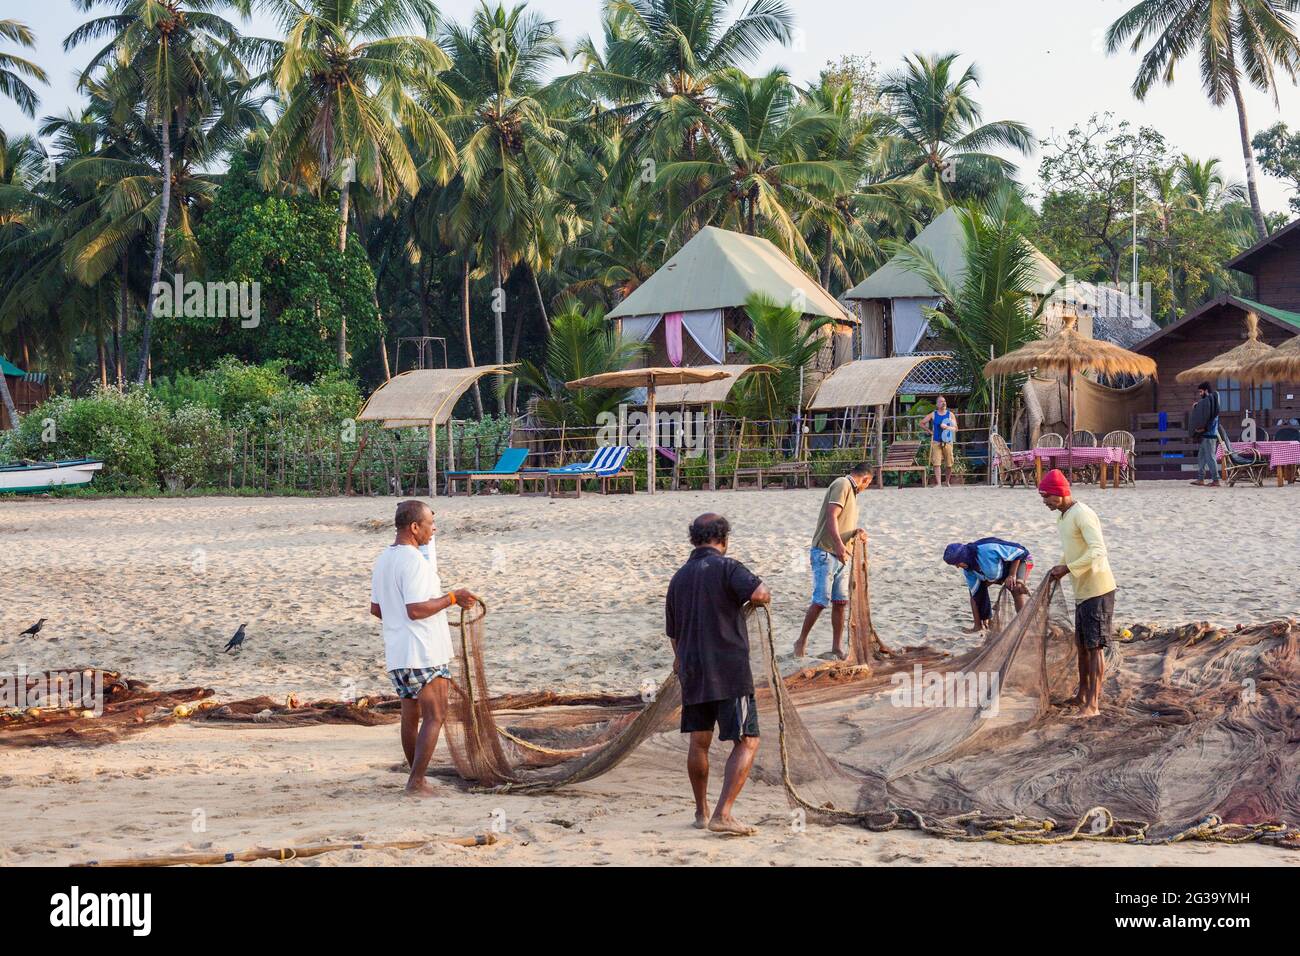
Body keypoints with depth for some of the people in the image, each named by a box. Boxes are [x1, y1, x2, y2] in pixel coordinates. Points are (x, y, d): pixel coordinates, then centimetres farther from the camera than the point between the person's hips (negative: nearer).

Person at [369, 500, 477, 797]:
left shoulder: (383, 559, 14)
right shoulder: (414, 561, -17)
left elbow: (376, 608, 20)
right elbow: (416, 609, -24)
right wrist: (452, 598, -16)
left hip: (396, 654, 9)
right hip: (425, 653, -9)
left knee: (410, 717, 16)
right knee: (435, 717, -4)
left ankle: (416, 778, 22)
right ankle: (416, 782, -9)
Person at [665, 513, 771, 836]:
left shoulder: (679, 577, 13)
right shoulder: (726, 567, -7)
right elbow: (760, 593, -26)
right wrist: (760, 597, 0)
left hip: (692, 673, 7)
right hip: (730, 672, -6)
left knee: (699, 742, 17)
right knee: (747, 742, -3)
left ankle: (701, 812, 26)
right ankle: (722, 815, -14)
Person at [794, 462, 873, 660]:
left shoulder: (851, 491, 21)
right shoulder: (842, 485, -8)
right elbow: (831, 516, -21)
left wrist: (856, 533, 2)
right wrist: (839, 544, -31)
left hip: (841, 557, 9)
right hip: (825, 553, -9)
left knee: (840, 602, 7)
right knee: (821, 601, -11)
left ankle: (837, 647, 12)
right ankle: (801, 641, 1)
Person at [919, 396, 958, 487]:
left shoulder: (950, 415, 4)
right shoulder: (933, 415, 4)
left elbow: (955, 428, 0)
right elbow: (922, 423, 12)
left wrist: (947, 427, -18)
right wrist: (930, 431, 6)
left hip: (947, 441, 1)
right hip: (936, 442, -1)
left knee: (950, 464, 5)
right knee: (936, 463, -10)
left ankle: (948, 482, 24)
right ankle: (938, 483, -12)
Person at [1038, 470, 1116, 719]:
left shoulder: (1083, 515, -18)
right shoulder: (1063, 517, 13)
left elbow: (1097, 551, -27)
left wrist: (1067, 568, -24)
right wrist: (1059, 569, 6)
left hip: (1097, 590, -10)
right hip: (1082, 590, 10)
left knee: (1095, 647, -8)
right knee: (1082, 644, 18)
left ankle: (1093, 704, -6)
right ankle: (1083, 695, 30)